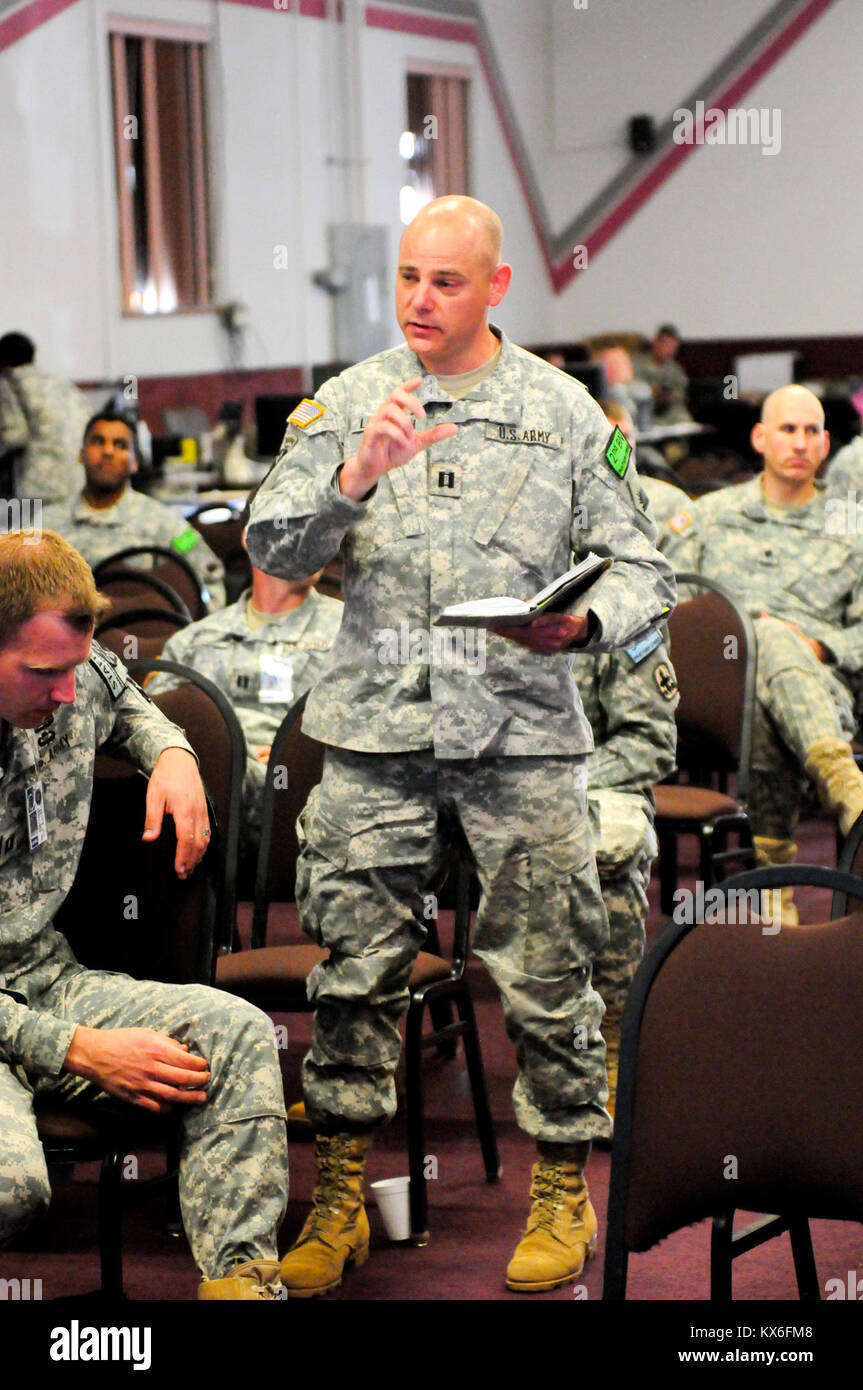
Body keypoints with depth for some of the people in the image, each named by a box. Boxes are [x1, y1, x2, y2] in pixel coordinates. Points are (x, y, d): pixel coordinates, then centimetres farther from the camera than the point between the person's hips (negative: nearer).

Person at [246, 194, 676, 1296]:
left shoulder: (564, 411, 7)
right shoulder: (347, 402, 8)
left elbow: (641, 569, 7)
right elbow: (272, 550, 0)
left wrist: (586, 623, -14)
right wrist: (355, 476, -18)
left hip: (524, 730, -1)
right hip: (376, 729, 1)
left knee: (545, 976, 2)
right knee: (354, 969, 3)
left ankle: (563, 1197, 17)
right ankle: (338, 1202, 16)